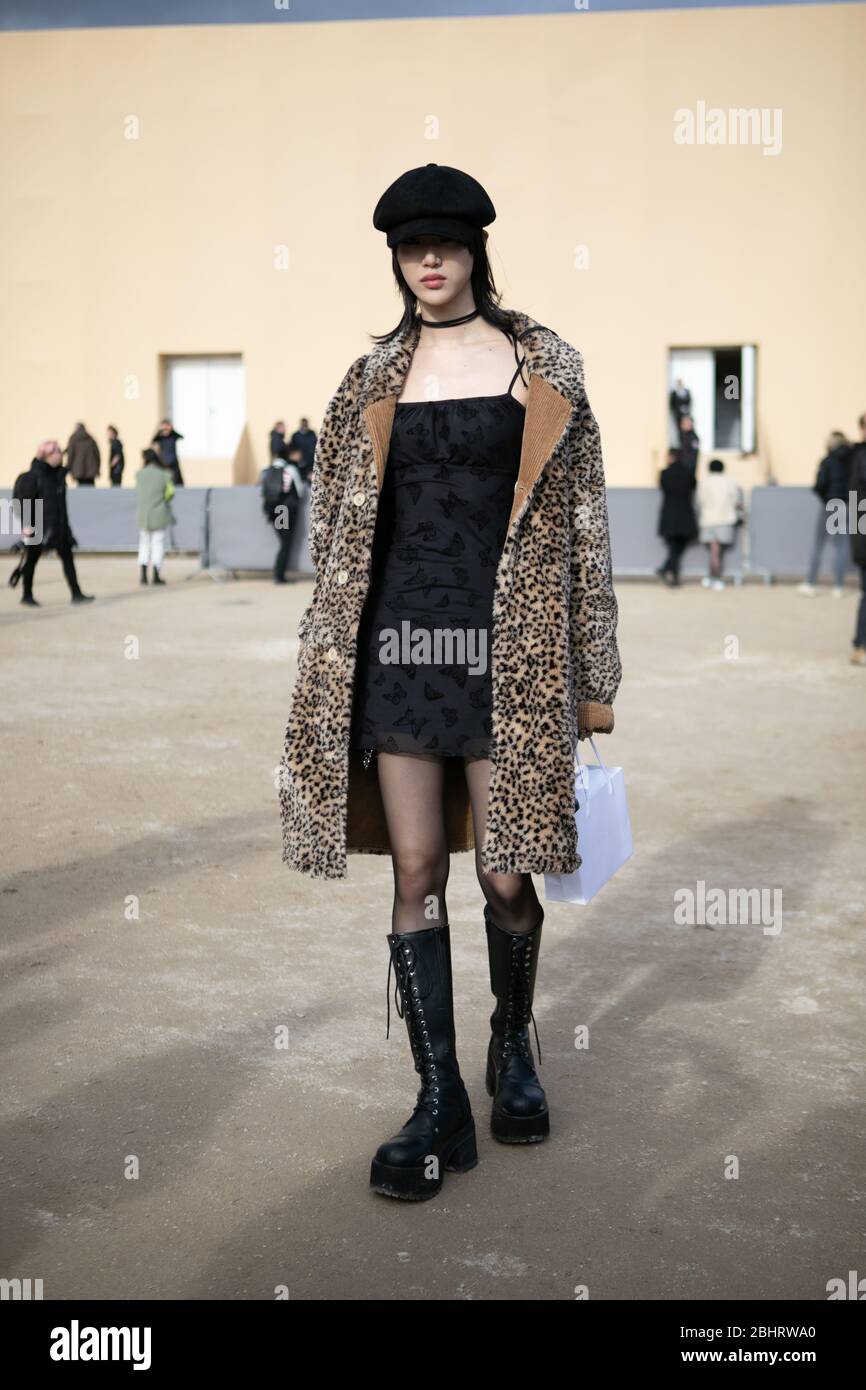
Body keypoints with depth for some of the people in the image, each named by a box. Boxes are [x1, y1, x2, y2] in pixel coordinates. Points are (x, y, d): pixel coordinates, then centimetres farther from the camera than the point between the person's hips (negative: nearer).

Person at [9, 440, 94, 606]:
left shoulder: (60, 473, 9)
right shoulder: (35, 475, -12)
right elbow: (26, 500, -14)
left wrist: (63, 523, 19)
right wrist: (27, 524, -19)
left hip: (59, 525, 6)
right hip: (39, 525, -6)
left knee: (67, 558, 0)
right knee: (32, 559, 6)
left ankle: (76, 594, 0)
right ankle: (27, 596, 17)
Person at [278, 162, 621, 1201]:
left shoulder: (543, 366, 5)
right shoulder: (375, 378, 12)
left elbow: (582, 523, 4)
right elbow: (340, 528, 14)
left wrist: (594, 675, 0)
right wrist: (329, 662, 11)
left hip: (506, 646, -2)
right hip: (399, 640, 2)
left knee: (506, 876, 0)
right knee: (416, 873, 1)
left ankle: (513, 1044, 30)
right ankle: (440, 1105, 12)